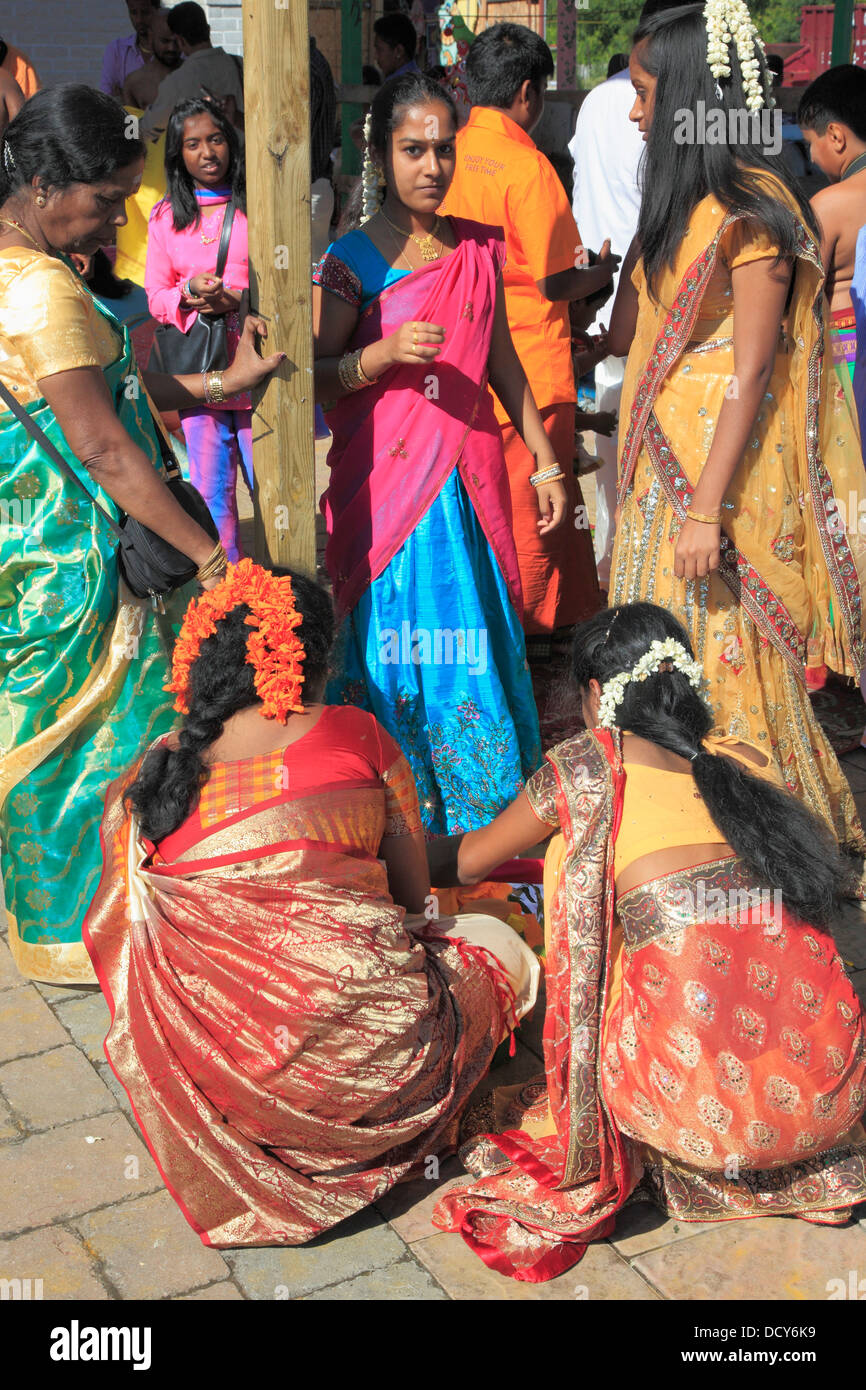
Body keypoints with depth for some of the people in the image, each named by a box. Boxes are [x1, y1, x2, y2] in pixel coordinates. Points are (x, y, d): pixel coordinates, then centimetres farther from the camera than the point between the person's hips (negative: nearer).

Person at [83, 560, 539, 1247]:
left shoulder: (149, 775, 4)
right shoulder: (358, 735, -2)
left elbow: (117, 940, 11)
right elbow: (413, 895, 7)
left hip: (217, 1076, 5)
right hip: (371, 1059, -5)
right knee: (498, 942, 22)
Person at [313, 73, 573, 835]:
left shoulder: (478, 251, 9)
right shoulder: (351, 263, -6)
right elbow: (313, 376, -6)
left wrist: (545, 459, 17)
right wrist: (385, 352, -23)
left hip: (472, 480, 5)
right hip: (389, 480, -4)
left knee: (478, 641, 8)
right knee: (401, 644, -1)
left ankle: (491, 818, 21)